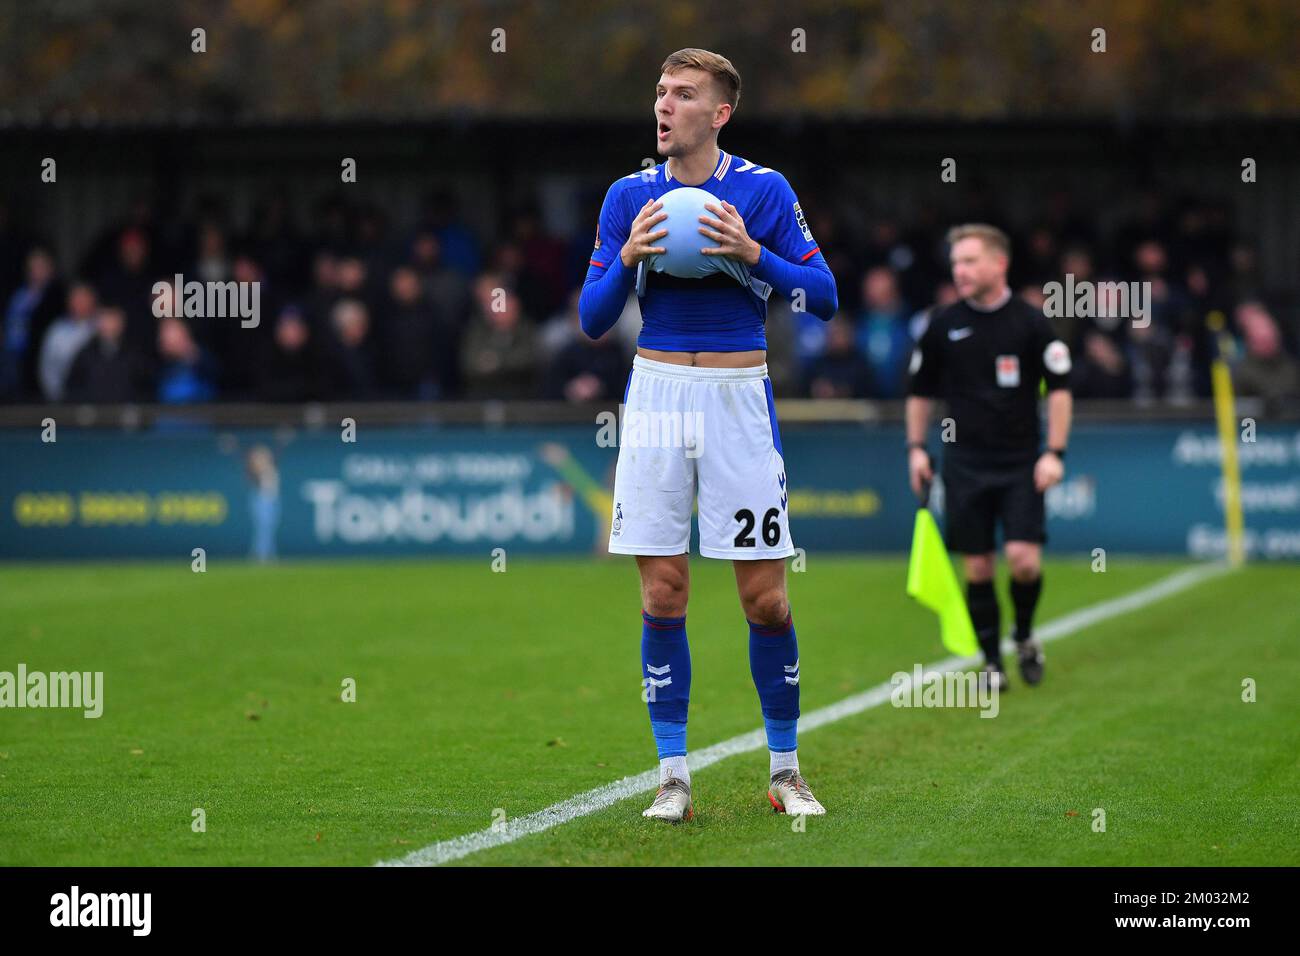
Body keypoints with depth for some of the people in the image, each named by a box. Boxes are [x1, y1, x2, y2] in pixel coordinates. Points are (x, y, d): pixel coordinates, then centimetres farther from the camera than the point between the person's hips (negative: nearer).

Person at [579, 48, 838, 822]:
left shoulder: (763, 190, -1)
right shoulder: (630, 197, 6)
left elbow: (825, 298, -2)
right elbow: (593, 321, 6)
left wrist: (752, 254, -16)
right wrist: (628, 258, -11)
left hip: (739, 396, -2)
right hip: (656, 393, 2)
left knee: (766, 596, -1)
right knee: (663, 595, 0)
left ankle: (785, 768, 13)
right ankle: (674, 776, 6)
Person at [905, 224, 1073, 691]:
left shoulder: (1031, 323, -3)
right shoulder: (943, 325, 3)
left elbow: (1059, 388, 0)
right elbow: (920, 391, 14)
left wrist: (1054, 452, -7)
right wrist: (916, 449, 8)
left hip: (1020, 461, -2)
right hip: (965, 463, 2)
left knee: (1023, 558, -13)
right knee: (977, 567, 1)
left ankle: (1024, 636, 14)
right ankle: (991, 660, 13)